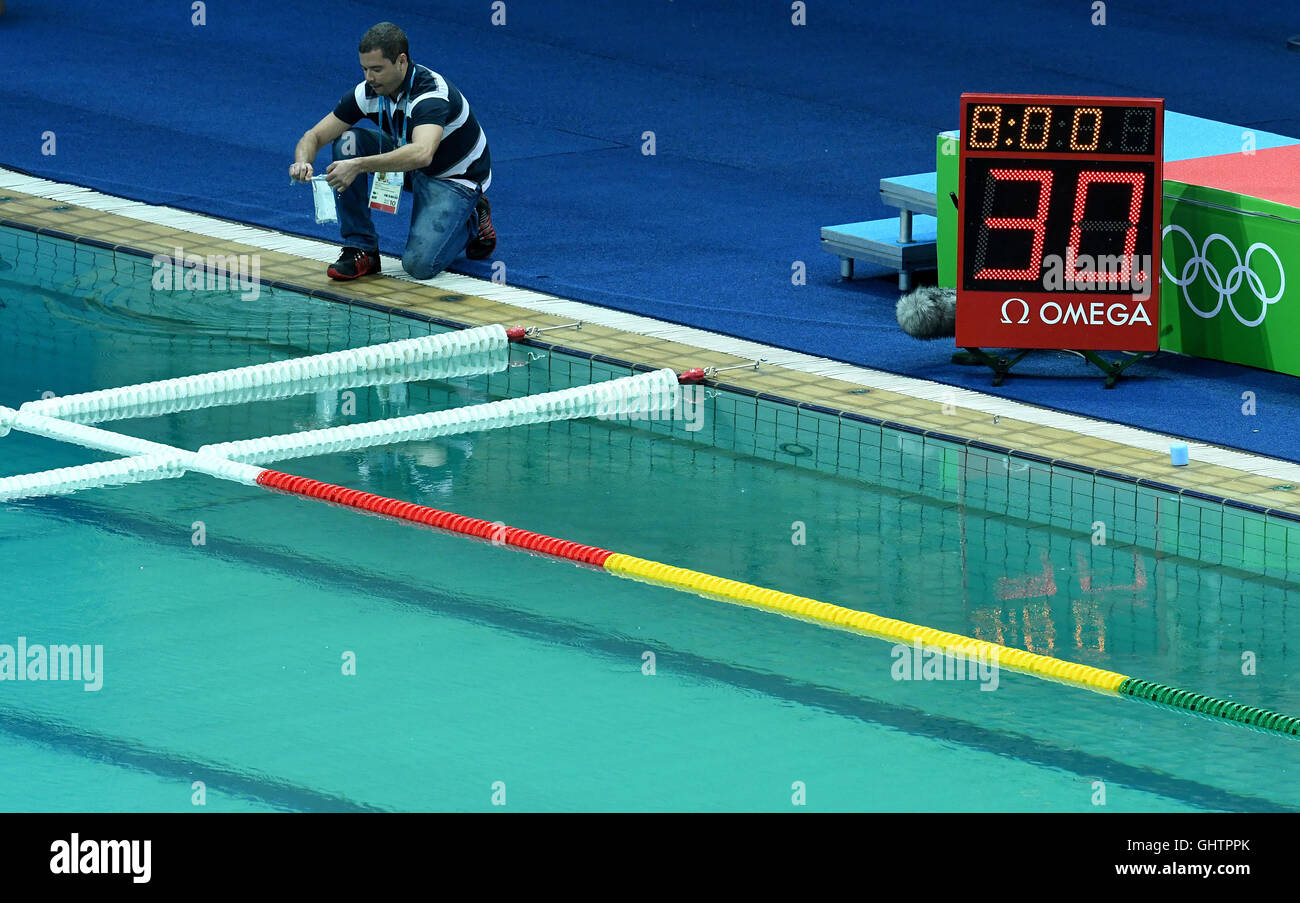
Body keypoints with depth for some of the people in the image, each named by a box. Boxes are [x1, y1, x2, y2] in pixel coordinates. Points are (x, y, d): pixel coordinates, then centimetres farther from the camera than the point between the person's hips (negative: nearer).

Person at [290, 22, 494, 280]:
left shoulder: (431, 92, -34)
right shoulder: (368, 92, -13)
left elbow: (422, 154, -52)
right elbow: (315, 136, -10)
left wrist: (359, 166, -58)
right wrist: (303, 161, -34)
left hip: (456, 179, -7)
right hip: (409, 167, 7)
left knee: (419, 264, -25)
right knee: (348, 141, -17)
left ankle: (473, 221, 8)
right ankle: (361, 250, -8)